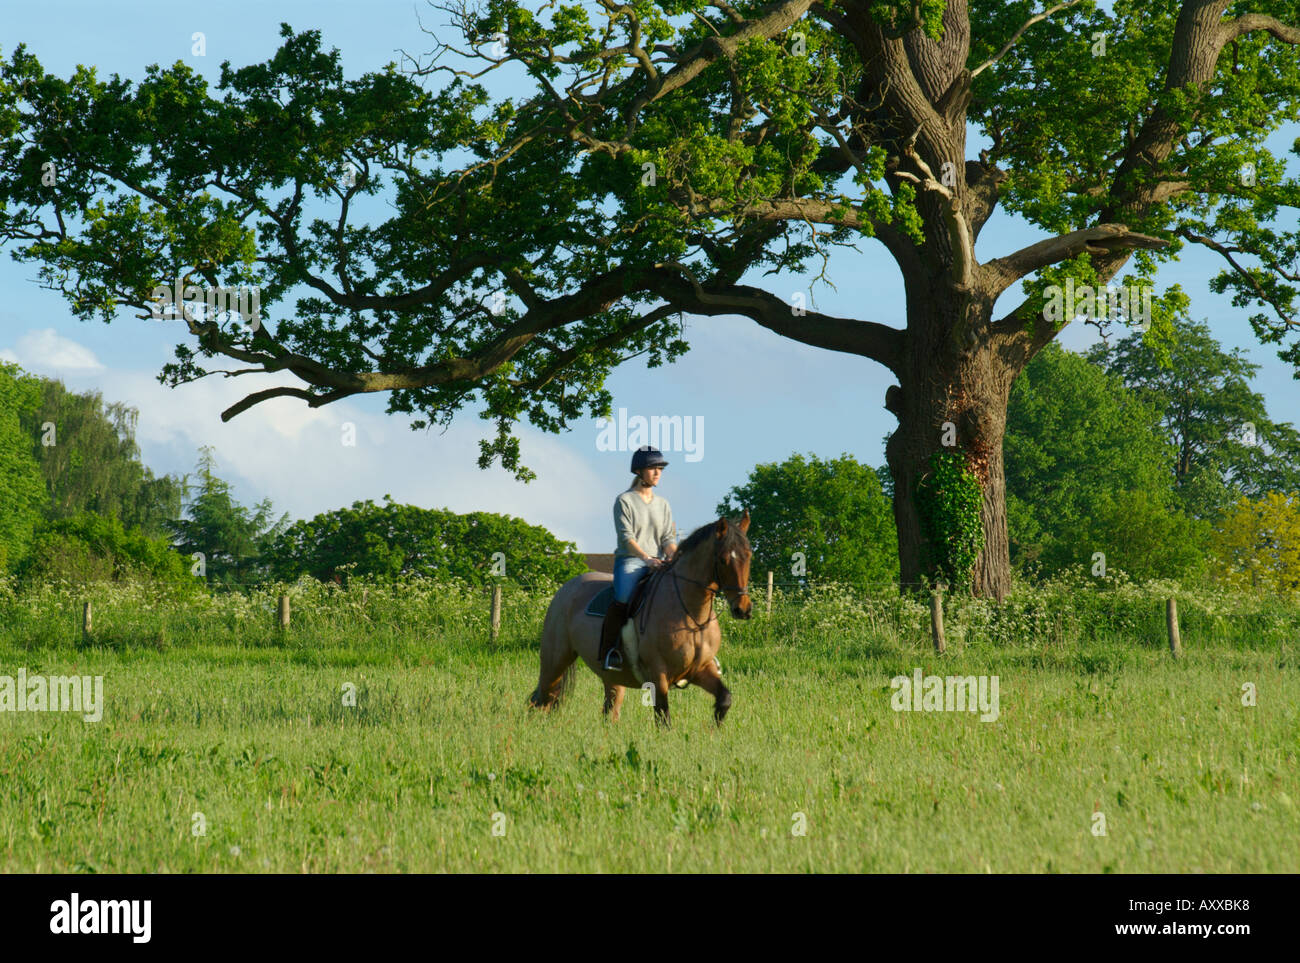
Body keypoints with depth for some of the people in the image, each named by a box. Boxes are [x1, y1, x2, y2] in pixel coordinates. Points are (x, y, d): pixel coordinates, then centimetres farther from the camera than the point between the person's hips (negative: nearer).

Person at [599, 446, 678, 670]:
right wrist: (647, 558, -22)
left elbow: (668, 538, 12)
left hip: (657, 564, 5)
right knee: (623, 599, -33)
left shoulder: (662, 504, 18)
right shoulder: (624, 501, 1)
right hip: (629, 561, -5)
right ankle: (608, 652, -27)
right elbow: (626, 537, -9)